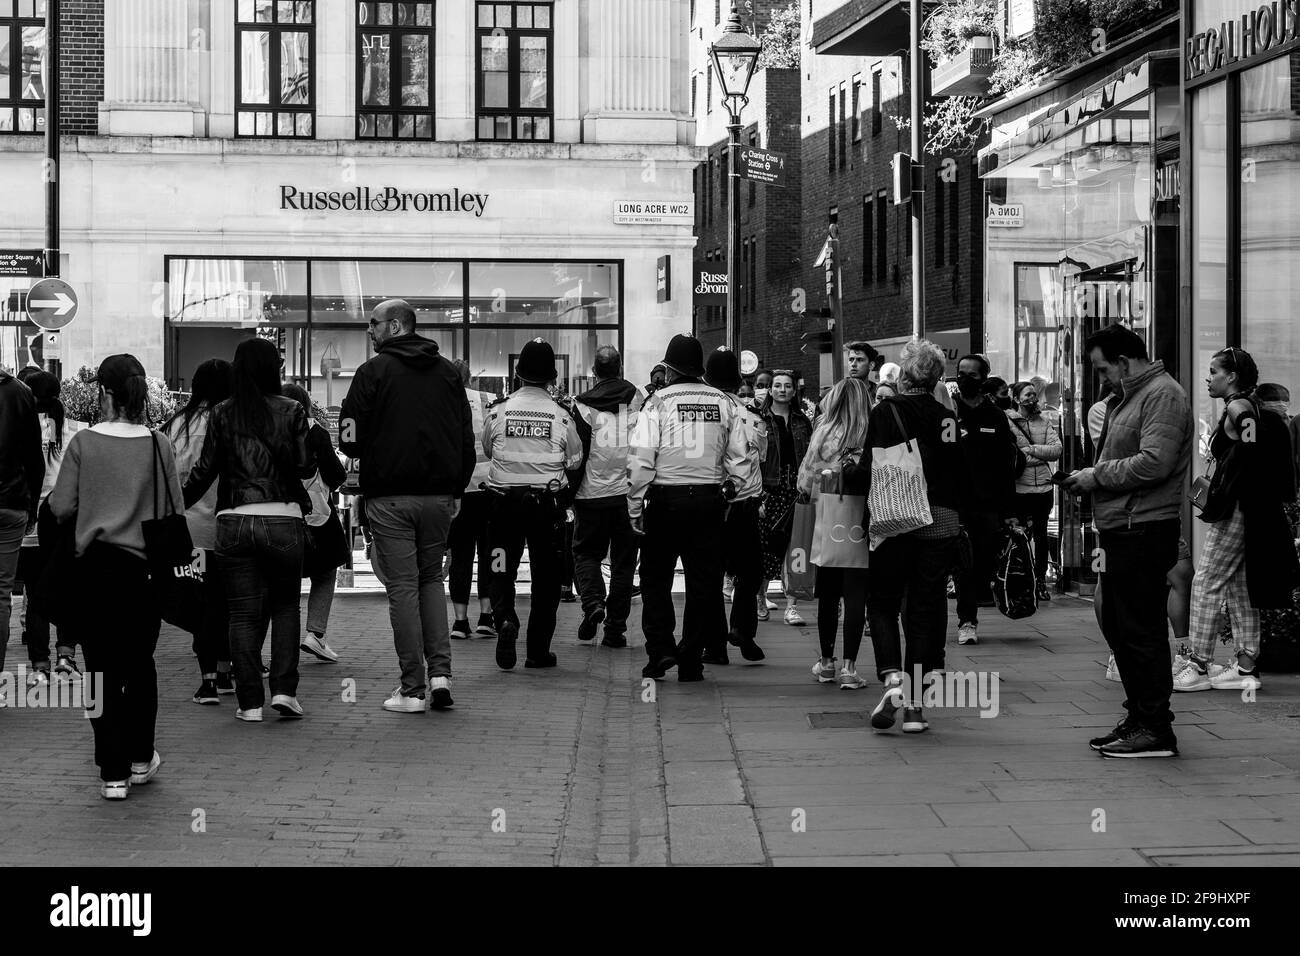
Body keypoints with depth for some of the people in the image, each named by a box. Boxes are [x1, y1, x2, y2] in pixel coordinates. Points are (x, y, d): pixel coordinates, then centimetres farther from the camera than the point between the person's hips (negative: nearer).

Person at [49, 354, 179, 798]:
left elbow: (61, 507, -4)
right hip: (144, 566, 2)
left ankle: (113, 771, 0)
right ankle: (140, 758, 27)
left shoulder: (83, 443, -7)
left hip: (94, 566, -1)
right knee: (140, 663, 17)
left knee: (103, 669, 3)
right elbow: (174, 510, 1)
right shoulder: (159, 446, -4)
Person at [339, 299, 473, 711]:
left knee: (402, 587, 1)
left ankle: (413, 689, 1)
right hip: (440, 494, 4)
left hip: (390, 496, -4)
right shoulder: (448, 372, 8)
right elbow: (467, 439, 9)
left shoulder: (374, 371, -5)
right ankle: (440, 673, 4)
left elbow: (350, 440, -8)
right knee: (431, 579, 17)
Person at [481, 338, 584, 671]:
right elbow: (575, 464, 4)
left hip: (505, 498, 0)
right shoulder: (561, 414, -5)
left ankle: (505, 618, -17)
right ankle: (538, 650, 11)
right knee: (545, 575, 8)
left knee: (502, 569, 11)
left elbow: (488, 450, 12)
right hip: (548, 502, 0)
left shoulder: (499, 410, -5)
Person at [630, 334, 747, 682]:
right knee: (703, 582, 8)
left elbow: (642, 459, -10)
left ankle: (660, 648, -4)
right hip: (709, 498, 3)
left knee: (655, 579, 10)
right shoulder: (723, 403, 4)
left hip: (666, 498, -2)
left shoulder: (659, 402, -6)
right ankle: (691, 661, 11)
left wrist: (635, 506, -3)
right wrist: (728, 496, 16)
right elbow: (738, 457, 5)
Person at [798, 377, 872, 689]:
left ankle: (826, 661, 24)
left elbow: (805, 479, 1)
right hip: (860, 523, -2)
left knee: (828, 593, 14)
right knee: (855, 593, 2)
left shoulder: (824, 432, -4)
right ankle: (849, 666, -2)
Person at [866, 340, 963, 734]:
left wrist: (872, 518, 6)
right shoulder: (949, 418, 3)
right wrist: (956, 523, 13)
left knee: (883, 603, 10)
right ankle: (915, 705, 6)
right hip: (941, 522, 3)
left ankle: (893, 680, -12)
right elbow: (961, 475, 5)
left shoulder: (885, 412, -5)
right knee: (926, 611, 8)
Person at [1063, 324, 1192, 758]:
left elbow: (1155, 462, -23)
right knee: (1117, 625, 14)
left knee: (1141, 630, -7)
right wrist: (1092, 478, 9)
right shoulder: (1133, 396, 20)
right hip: (1124, 530, 11)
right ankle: (1138, 720, 23)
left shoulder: (1162, 395, -12)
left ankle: (1155, 729, -3)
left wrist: (1099, 476, -15)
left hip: (1144, 530, -11)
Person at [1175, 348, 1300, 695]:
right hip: (1250, 510, 10)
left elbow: (1250, 448, -26)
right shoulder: (1248, 408, 17)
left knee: (1207, 583, -6)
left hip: (1235, 509, -10)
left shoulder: (1238, 407, -11)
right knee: (1239, 587, 12)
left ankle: (1199, 667, -4)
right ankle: (1245, 666, 13)